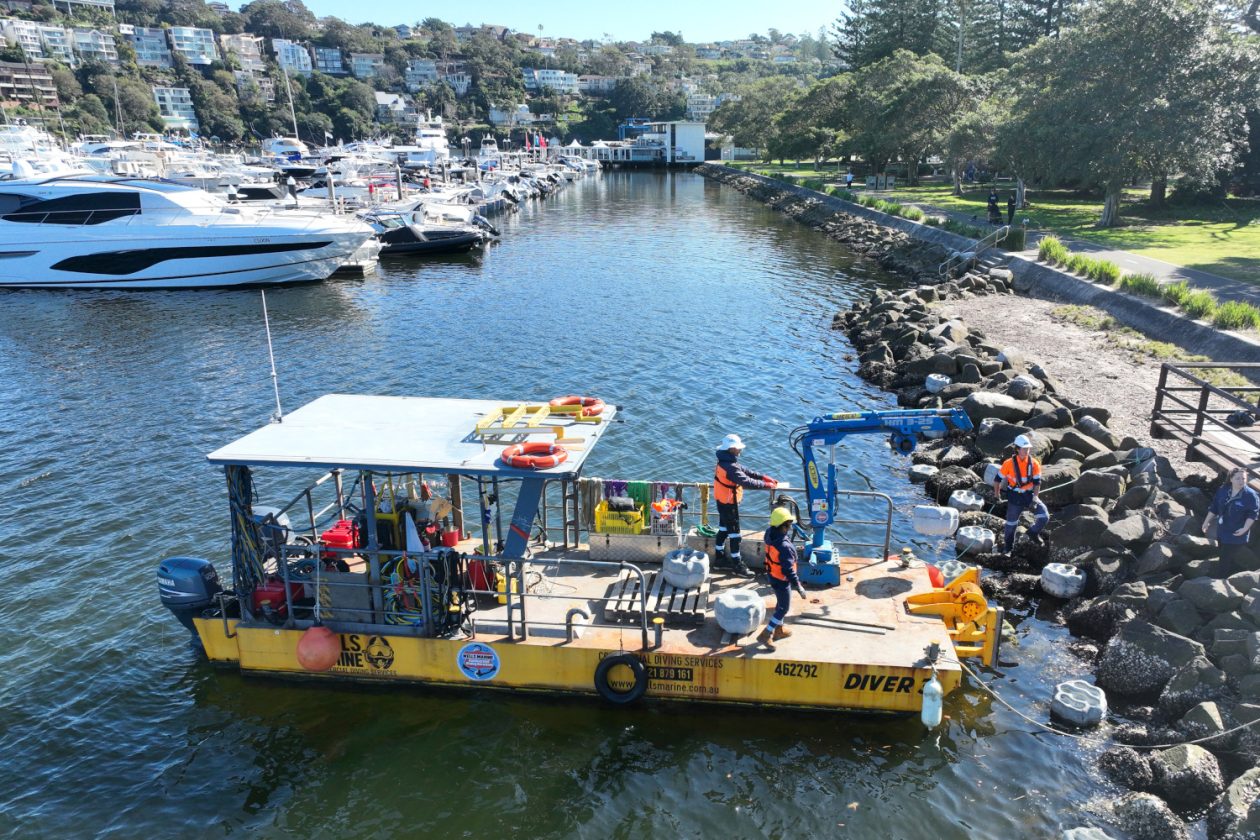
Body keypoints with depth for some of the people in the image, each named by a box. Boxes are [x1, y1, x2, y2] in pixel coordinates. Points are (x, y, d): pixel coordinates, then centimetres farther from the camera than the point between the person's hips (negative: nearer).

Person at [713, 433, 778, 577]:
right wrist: (767, 485, -25)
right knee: (734, 532, -2)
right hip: (729, 504, -10)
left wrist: (764, 477, -1)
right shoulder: (731, 467, -28)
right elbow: (747, 482, -34)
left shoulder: (725, 462, 4)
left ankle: (719, 556, 32)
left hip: (722, 501, 10)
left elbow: (746, 471, 7)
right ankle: (737, 564, 6)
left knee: (724, 528, 21)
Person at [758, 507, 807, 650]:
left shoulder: (770, 533, -13)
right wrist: (798, 586, -20)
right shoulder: (784, 547, -37)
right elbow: (788, 571, -29)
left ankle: (778, 630, 44)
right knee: (784, 608, 9)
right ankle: (765, 635, 13)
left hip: (772, 576, 9)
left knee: (781, 604, 27)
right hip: (781, 581, -9)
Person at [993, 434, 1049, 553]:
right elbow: (998, 479, -2)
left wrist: (1035, 497, -15)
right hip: (1015, 497, -2)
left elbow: (1037, 483, -3)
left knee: (1044, 517, -14)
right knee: (1011, 524, 10)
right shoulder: (1009, 463, -13)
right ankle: (1008, 548, 32)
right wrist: (997, 495, 4)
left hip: (1029, 495, 2)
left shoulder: (1034, 464, -7)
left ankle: (1033, 533, 18)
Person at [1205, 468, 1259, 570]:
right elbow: (1214, 507, 8)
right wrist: (1207, 522, 9)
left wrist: (1245, 528, -22)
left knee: (1237, 561, 3)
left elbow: (1253, 514, -15)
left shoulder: (1251, 495, -14)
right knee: (1224, 557, 18)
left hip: (1238, 534, -5)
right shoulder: (1223, 491, 0)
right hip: (1222, 532, 5)